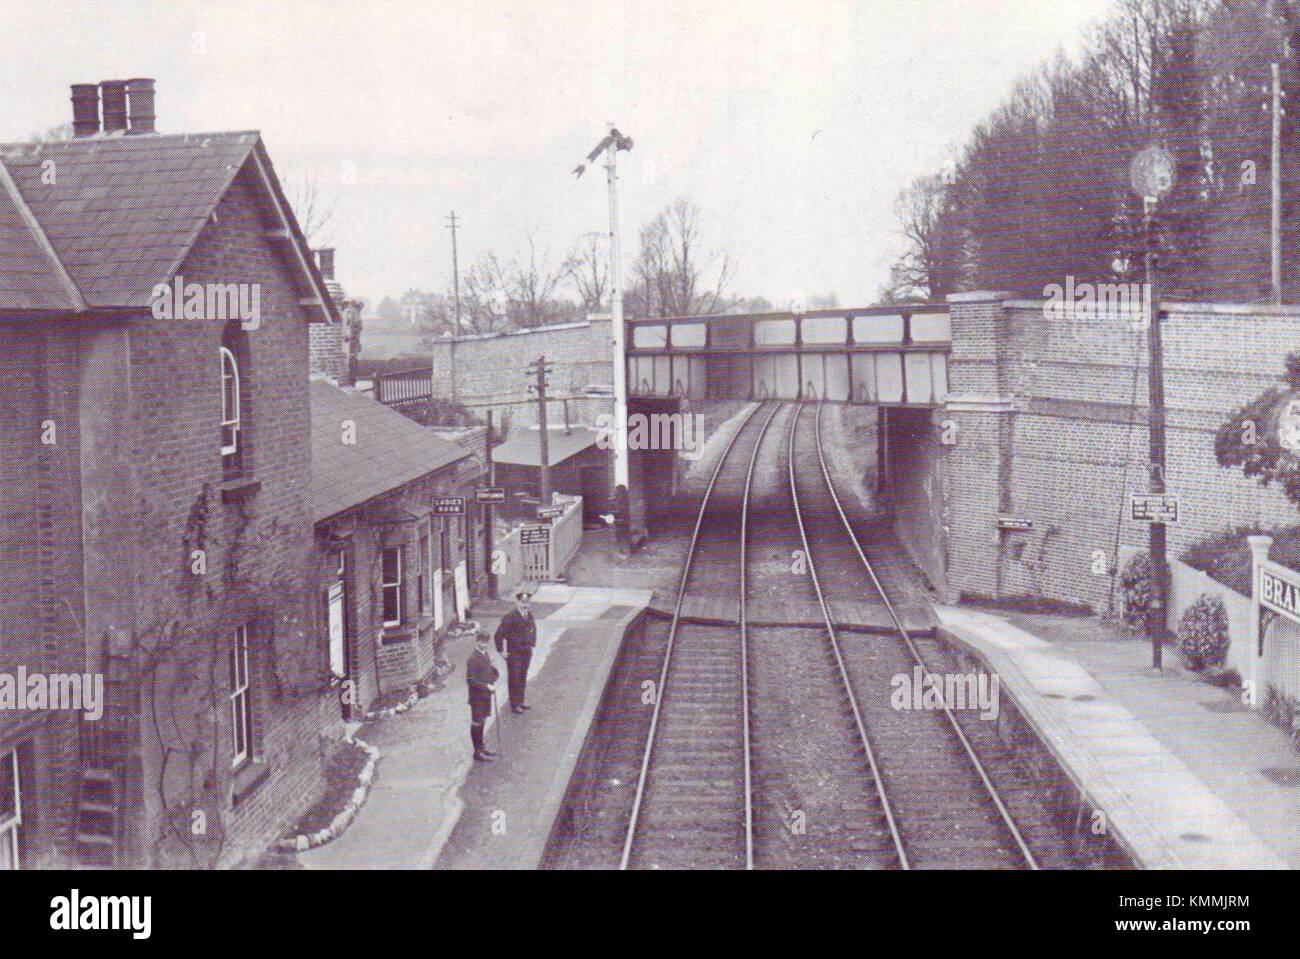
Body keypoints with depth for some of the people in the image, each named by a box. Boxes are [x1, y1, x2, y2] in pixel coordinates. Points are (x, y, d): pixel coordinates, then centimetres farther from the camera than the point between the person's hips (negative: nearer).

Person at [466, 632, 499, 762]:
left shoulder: (485, 655, 7)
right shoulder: (473, 659, -21)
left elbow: (490, 668, 23)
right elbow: (470, 680, -24)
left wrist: (495, 676, 3)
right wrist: (486, 686, -23)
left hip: (486, 694, 9)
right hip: (477, 695, -9)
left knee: (482, 719, 20)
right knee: (476, 722, -1)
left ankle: (481, 746, 34)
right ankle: (477, 752, 5)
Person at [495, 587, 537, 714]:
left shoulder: (529, 615, 4)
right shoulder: (510, 617, -17)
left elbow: (533, 629, 24)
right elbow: (499, 634, -15)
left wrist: (532, 645, 18)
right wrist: (501, 651, -13)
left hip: (526, 652, 6)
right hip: (513, 653, -6)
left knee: (523, 678, 13)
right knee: (514, 678, 0)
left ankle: (520, 702, 24)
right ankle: (514, 705, 6)